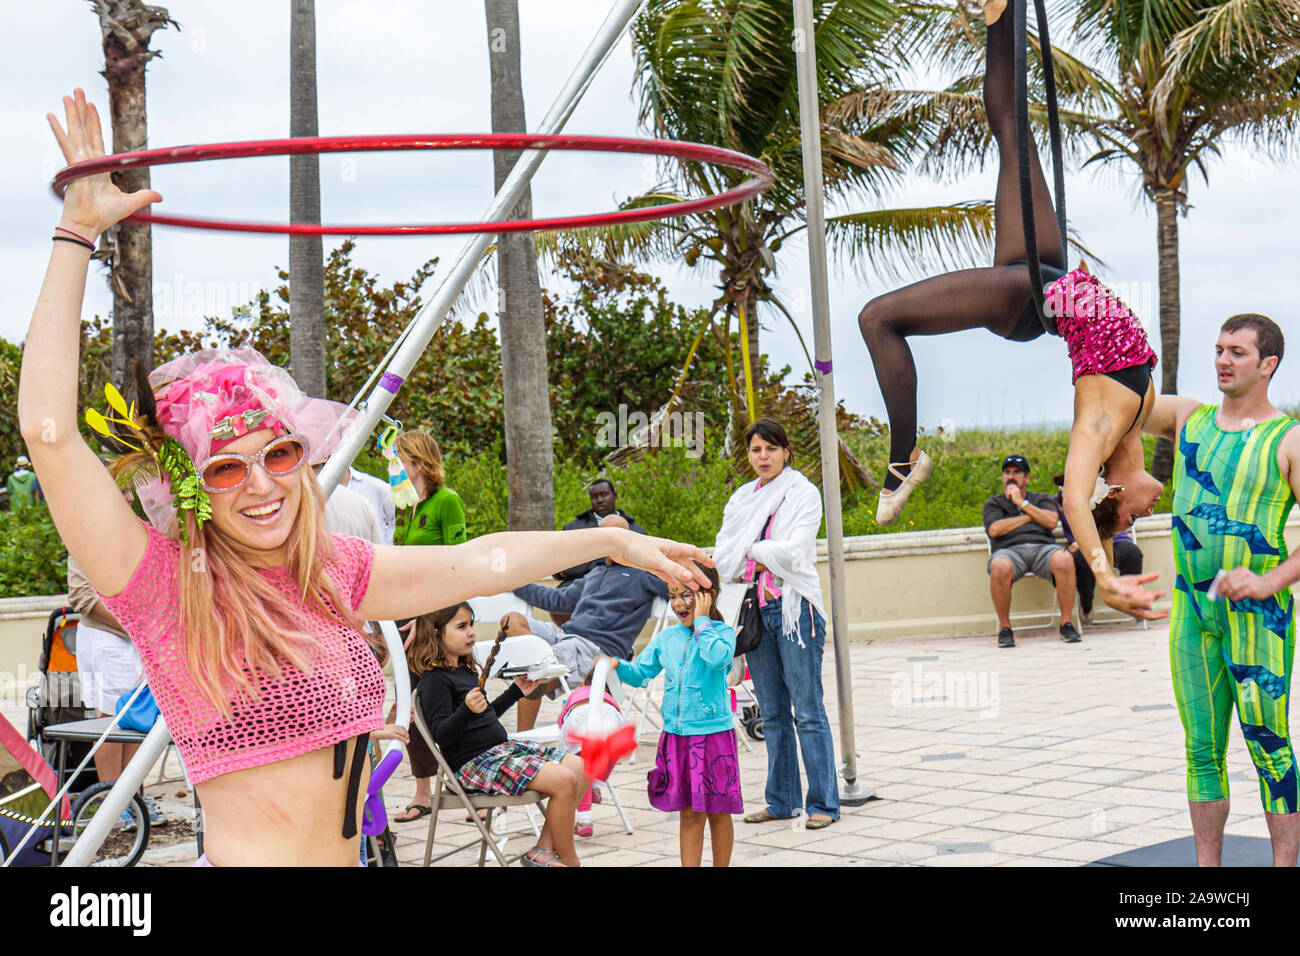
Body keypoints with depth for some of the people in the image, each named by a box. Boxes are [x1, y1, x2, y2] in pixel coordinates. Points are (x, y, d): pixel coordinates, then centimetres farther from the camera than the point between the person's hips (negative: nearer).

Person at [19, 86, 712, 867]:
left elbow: (476, 563, 21)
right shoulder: (164, 589, -9)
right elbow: (49, 431, -19)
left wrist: (610, 540, 28)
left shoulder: (331, 573, 9)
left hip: (346, 852, 6)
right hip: (251, 857, -6)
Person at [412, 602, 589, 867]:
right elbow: (441, 734, -21)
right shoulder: (435, 680, -12)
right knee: (564, 781, -23)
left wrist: (516, 692, 32)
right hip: (474, 763, -10)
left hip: (502, 746, 10)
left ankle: (544, 850, 2)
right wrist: (467, 709, -36)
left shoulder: (466, 670, 18)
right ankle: (569, 861, -7)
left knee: (580, 768, 2)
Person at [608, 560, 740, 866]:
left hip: (714, 735, -4)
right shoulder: (666, 637, 7)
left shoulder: (722, 631, -6)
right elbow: (641, 673, 10)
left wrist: (701, 621, -18)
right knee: (689, 814, 9)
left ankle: (722, 864, 22)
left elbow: (717, 657, -27)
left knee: (718, 812, 8)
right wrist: (618, 665, -9)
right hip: (677, 735, 4)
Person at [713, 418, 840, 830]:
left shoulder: (804, 493, -2)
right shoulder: (740, 499, 15)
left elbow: (794, 550, -14)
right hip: (756, 610, 6)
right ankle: (782, 800, 17)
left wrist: (752, 553, -2)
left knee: (807, 711, -6)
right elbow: (722, 556, 8)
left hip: (794, 607, -6)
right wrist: (767, 559, -7)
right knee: (772, 713, 10)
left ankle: (823, 803, -3)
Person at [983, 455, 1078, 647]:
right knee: (1000, 566, -40)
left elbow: (1052, 521, 7)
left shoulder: (1043, 499, 28)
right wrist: (1029, 517, 9)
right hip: (1009, 549, -1)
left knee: (1064, 559, -36)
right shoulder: (994, 502, 26)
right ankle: (1004, 628, -23)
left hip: (1042, 546, 1)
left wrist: (1022, 503, 8)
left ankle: (1066, 622, -23)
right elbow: (994, 529, 5)